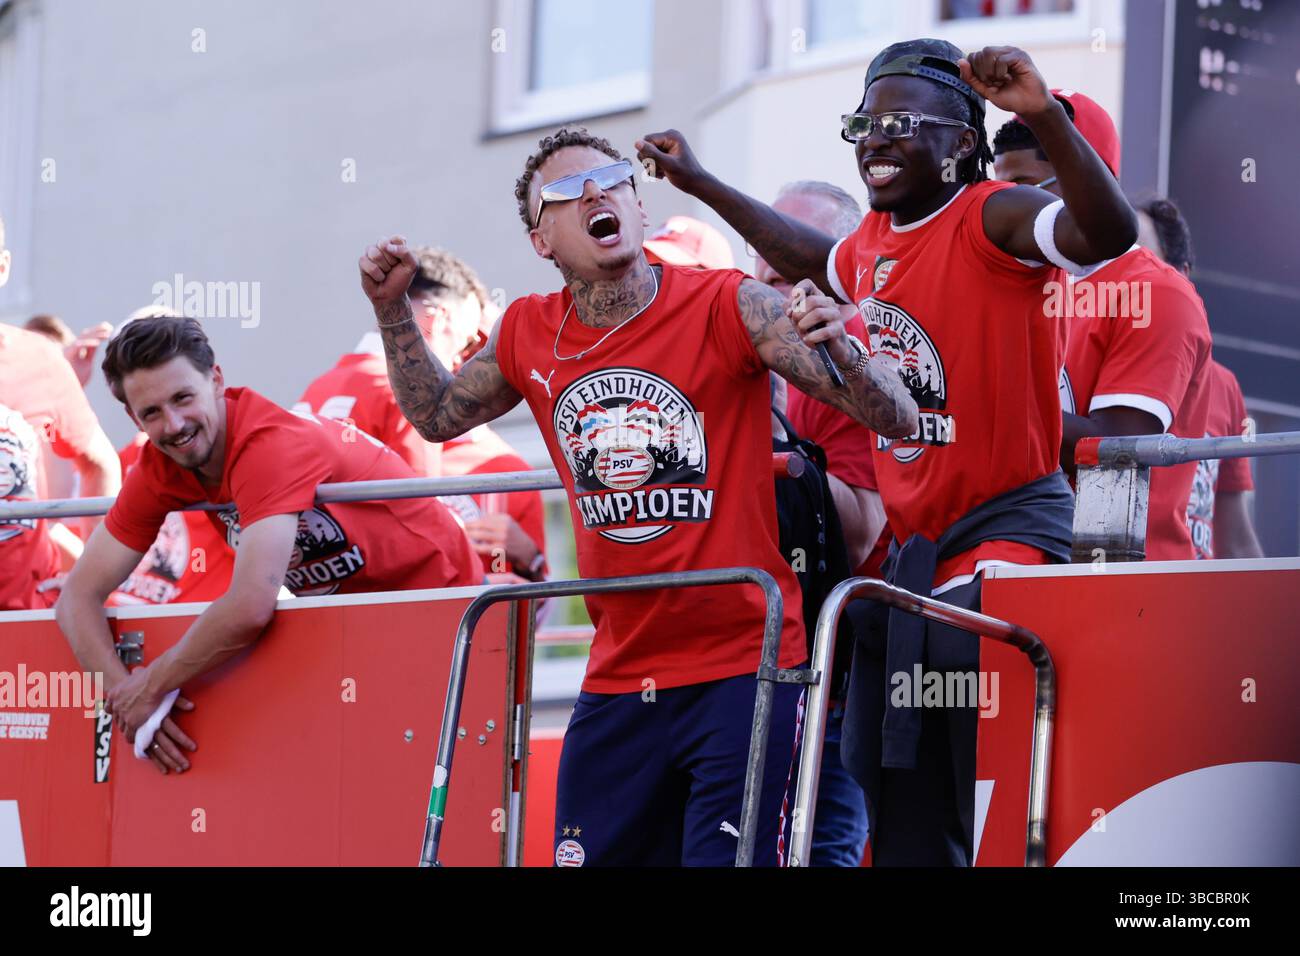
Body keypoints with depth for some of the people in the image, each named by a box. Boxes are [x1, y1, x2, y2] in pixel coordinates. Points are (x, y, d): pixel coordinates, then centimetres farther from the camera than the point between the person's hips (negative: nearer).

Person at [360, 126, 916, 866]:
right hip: (619, 684, 5)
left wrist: (840, 349, -31)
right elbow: (438, 416, 26)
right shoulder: (527, 338, 5)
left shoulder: (729, 309, -9)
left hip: (741, 670, -5)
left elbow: (897, 419, -11)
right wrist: (393, 310, 15)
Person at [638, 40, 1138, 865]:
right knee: (905, 824, 11)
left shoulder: (988, 218, -13)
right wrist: (699, 182, 41)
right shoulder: (877, 239, 11)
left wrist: (1046, 117, -45)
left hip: (1007, 528, -9)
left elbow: (1107, 234, -33)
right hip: (913, 549, 9)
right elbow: (816, 264, 36)